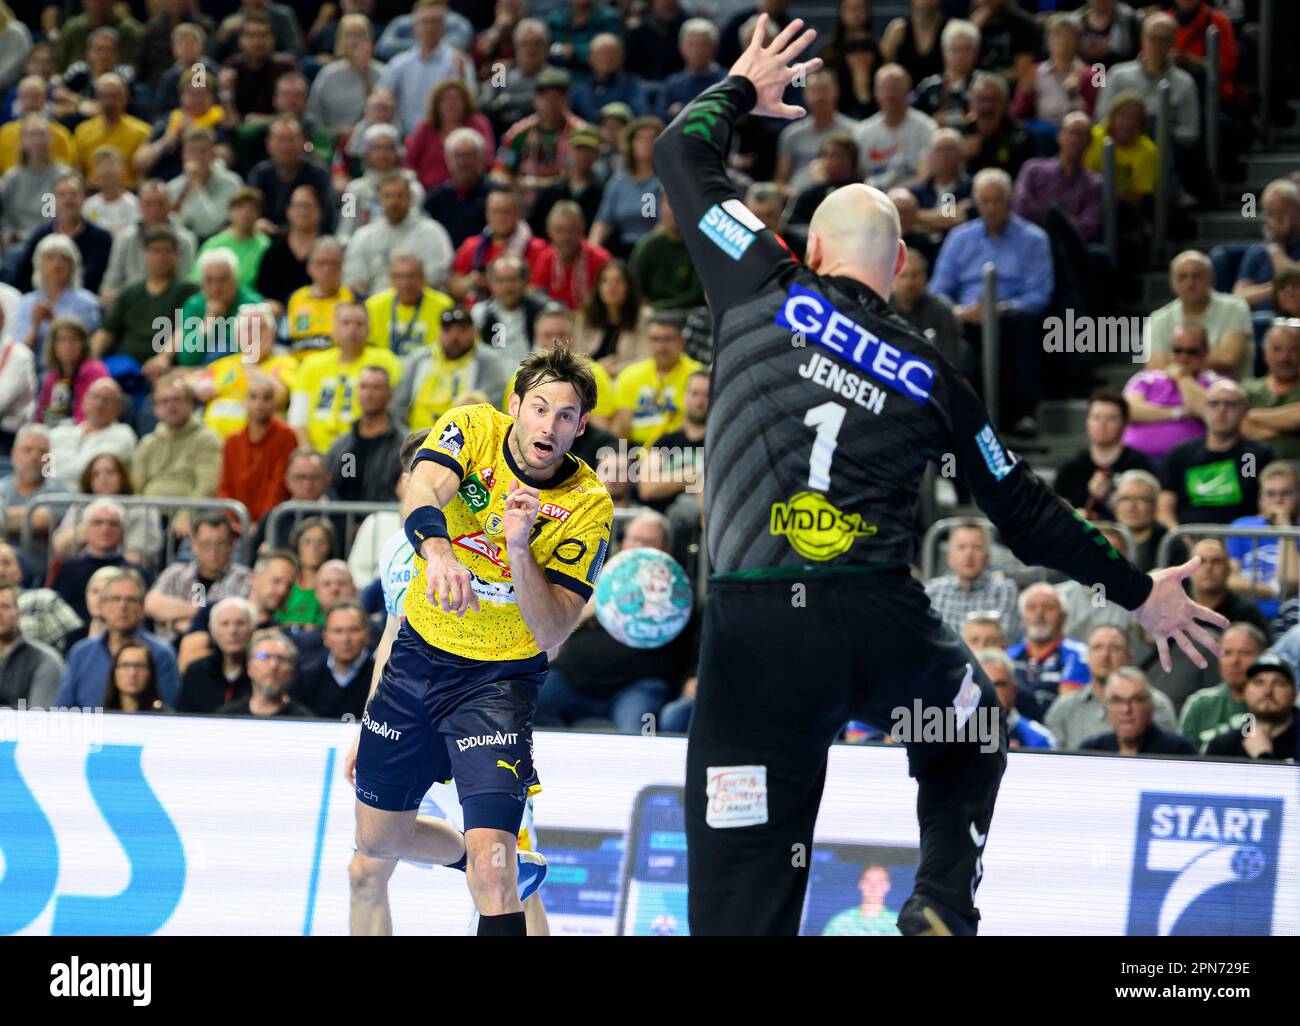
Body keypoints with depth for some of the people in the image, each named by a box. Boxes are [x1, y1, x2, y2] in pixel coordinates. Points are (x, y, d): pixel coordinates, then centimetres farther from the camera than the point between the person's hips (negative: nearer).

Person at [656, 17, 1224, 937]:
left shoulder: (765, 292, 6)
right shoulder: (933, 378, 13)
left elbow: (683, 153, 14)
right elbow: (1025, 513, 18)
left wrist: (745, 86, 33)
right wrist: (1137, 591, 30)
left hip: (755, 636, -2)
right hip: (889, 631, 2)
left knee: (744, 898, -3)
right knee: (971, 726, 35)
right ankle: (944, 904, 15)